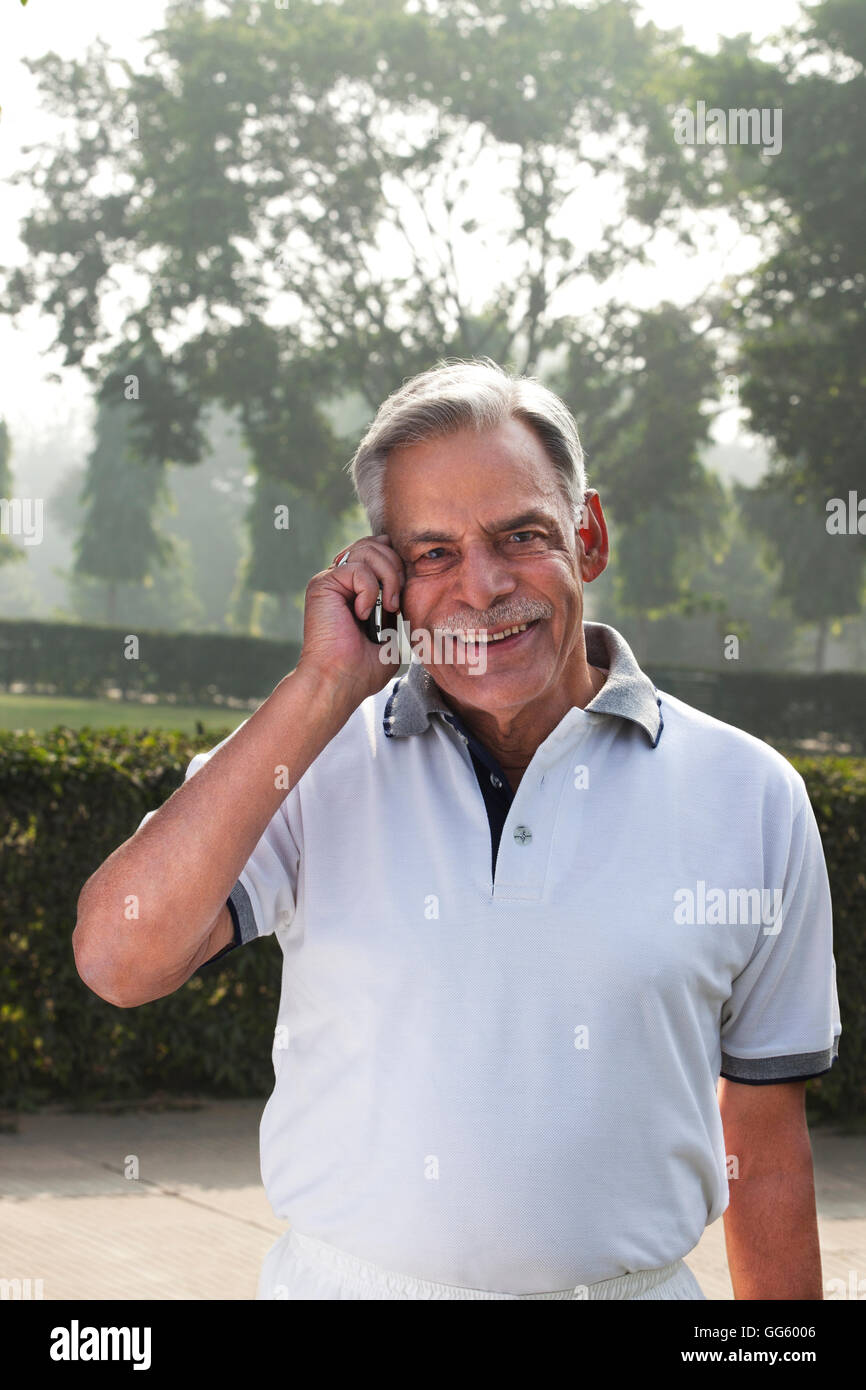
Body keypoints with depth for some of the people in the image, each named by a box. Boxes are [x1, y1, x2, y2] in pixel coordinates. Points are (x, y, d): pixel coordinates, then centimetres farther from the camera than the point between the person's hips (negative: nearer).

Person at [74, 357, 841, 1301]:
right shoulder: (306, 762, -3)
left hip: (632, 1284, 0)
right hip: (341, 1279, 0)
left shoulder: (745, 797, -2)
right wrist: (321, 689, -16)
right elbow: (119, 961, -18)